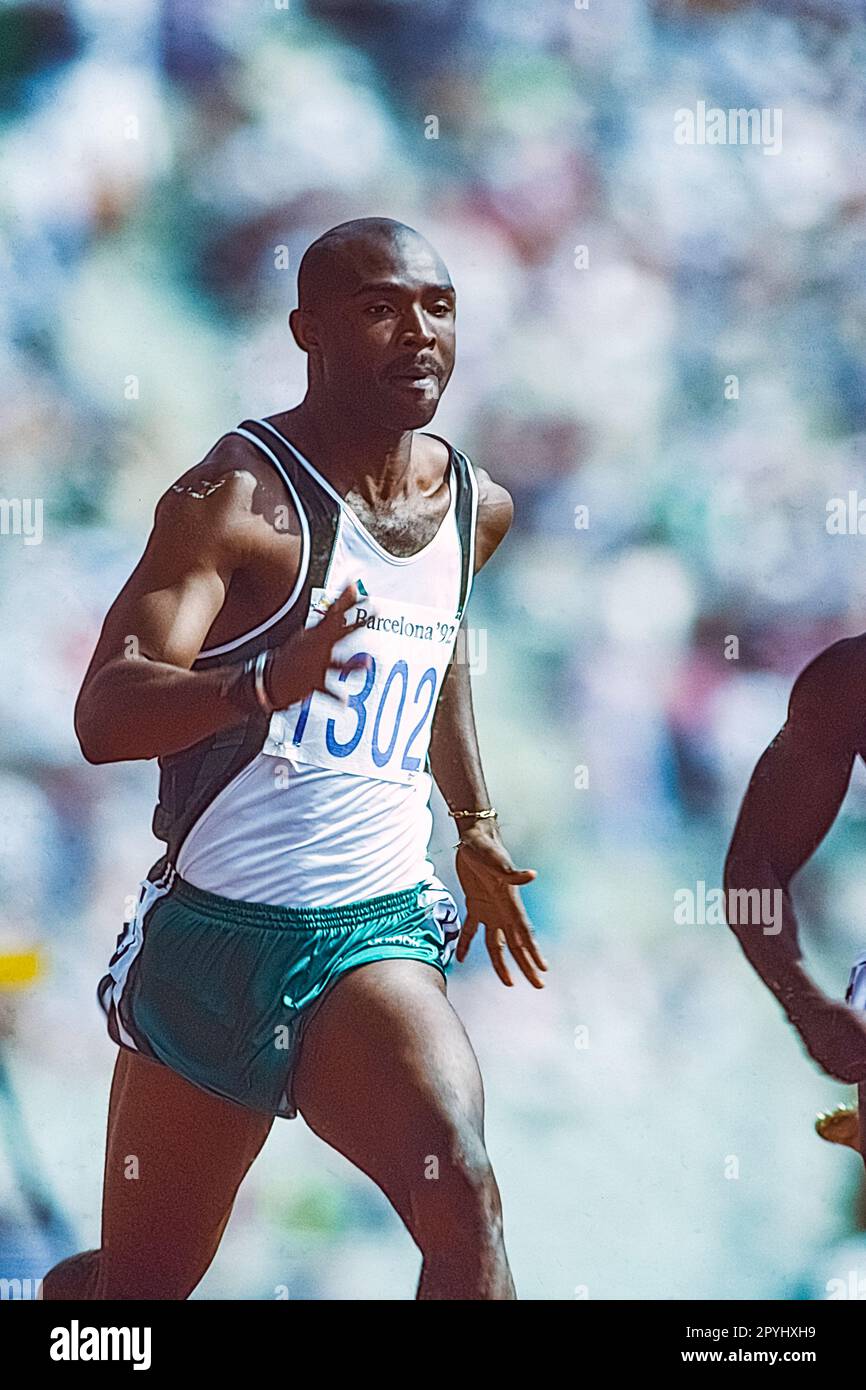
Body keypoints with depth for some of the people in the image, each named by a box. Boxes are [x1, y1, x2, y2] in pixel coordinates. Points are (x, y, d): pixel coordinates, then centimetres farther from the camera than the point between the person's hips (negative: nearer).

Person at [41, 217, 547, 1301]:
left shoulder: (477, 507, 7)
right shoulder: (240, 499, -13)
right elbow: (104, 714, -26)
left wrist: (474, 827, 29)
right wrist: (263, 682, -44)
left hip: (375, 932, 4)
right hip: (215, 930, -3)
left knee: (463, 1204, -24)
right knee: (144, 1283, 10)